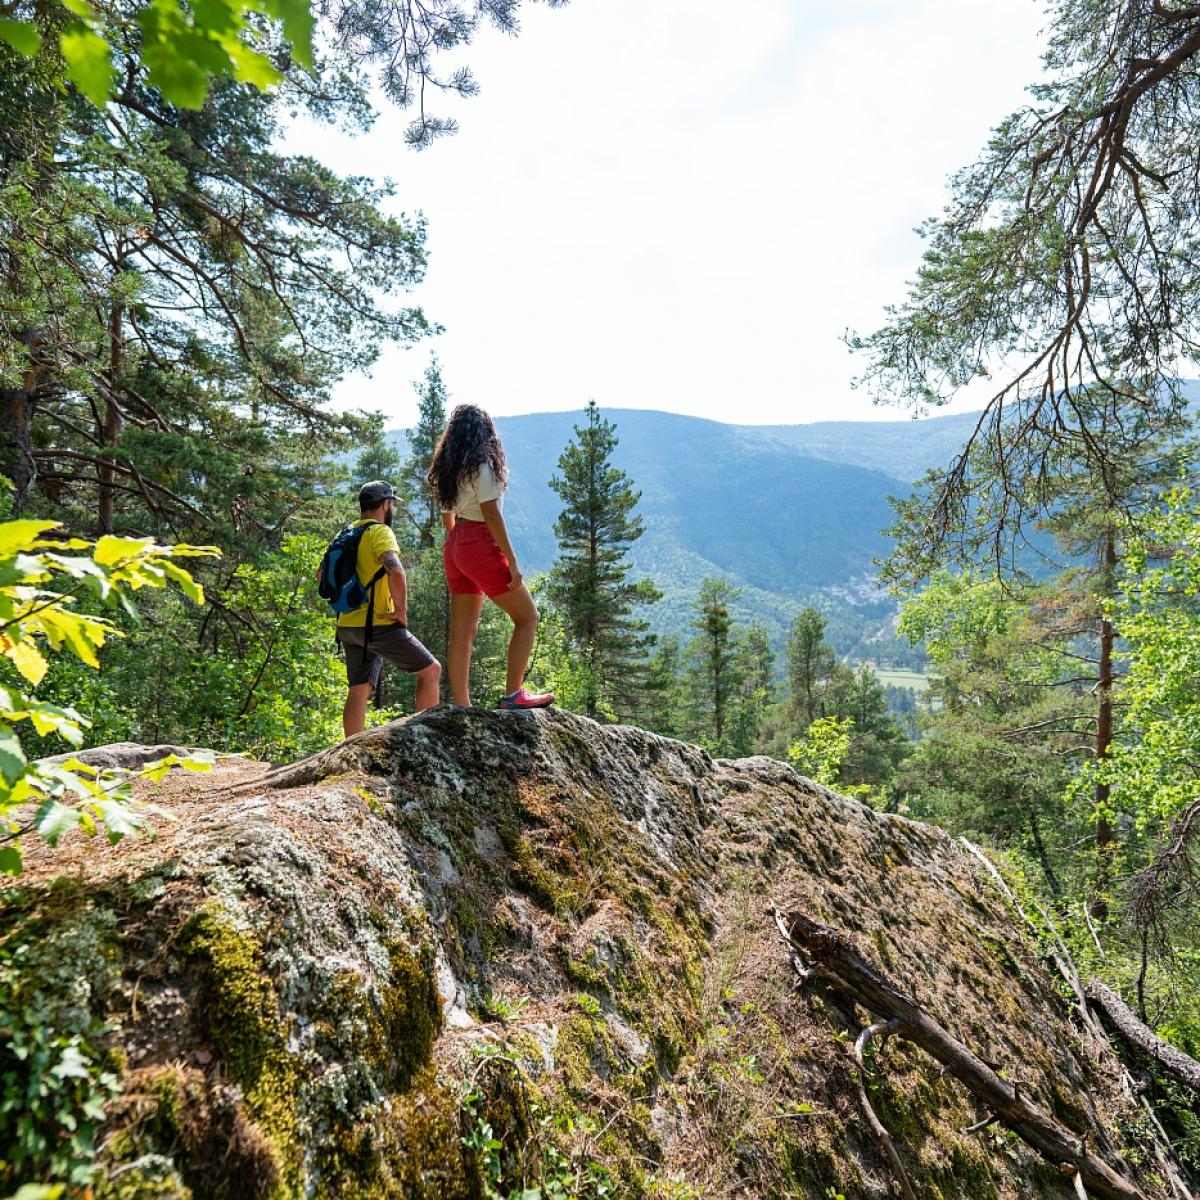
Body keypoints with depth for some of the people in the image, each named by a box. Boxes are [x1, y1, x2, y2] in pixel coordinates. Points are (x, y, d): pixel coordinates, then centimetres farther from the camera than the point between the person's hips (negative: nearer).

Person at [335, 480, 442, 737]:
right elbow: (395, 572, -27)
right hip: (378, 624, -8)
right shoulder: (380, 531, -11)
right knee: (430, 670, 3)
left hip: (348, 626, 8)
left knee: (358, 691, 9)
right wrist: (401, 610, -17)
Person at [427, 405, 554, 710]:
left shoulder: (448, 467, 14)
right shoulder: (481, 463, -10)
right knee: (527, 616, 0)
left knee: (462, 633, 8)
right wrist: (512, 561, -15)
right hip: (482, 546, -8)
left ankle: (462, 708, 11)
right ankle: (513, 693, -5)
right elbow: (492, 515, -16)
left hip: (454, 547, 9)